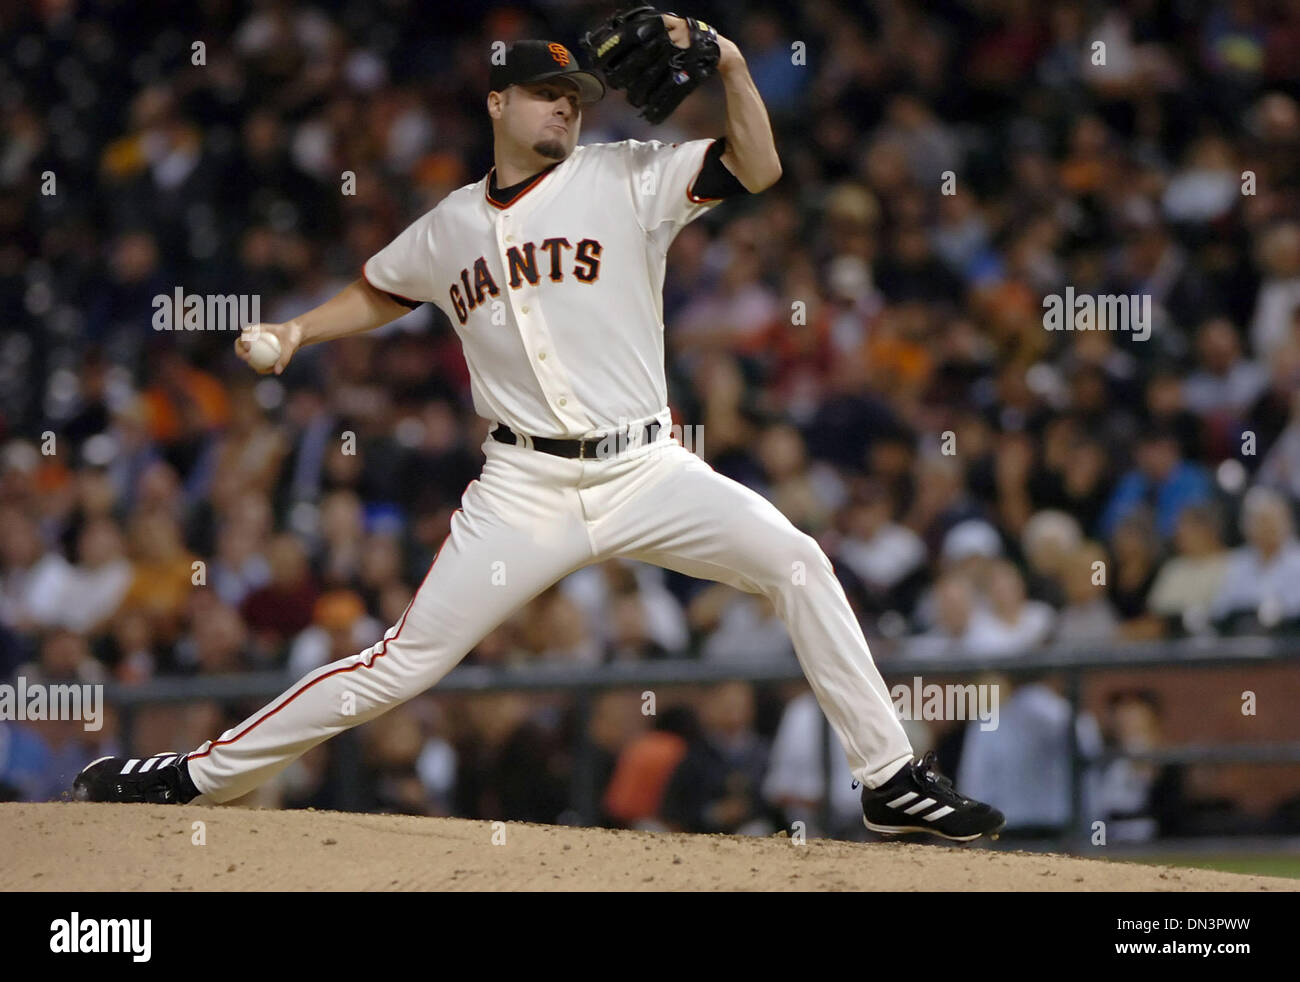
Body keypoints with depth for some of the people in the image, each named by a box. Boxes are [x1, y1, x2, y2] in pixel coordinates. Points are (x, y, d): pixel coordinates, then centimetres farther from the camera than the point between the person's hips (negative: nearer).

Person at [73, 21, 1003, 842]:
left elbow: (758, 168, -6)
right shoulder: (450, 228, 11)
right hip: (525, 491, 0)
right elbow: (377, 293, 30)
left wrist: (731, 69, -18)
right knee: (402, 664, -4)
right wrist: (296, 330, 16)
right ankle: (203, 774, 7)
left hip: (646, 470, 0)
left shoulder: (627, 178, 3)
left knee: (797, 562, -18)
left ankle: (892, 781, -10)